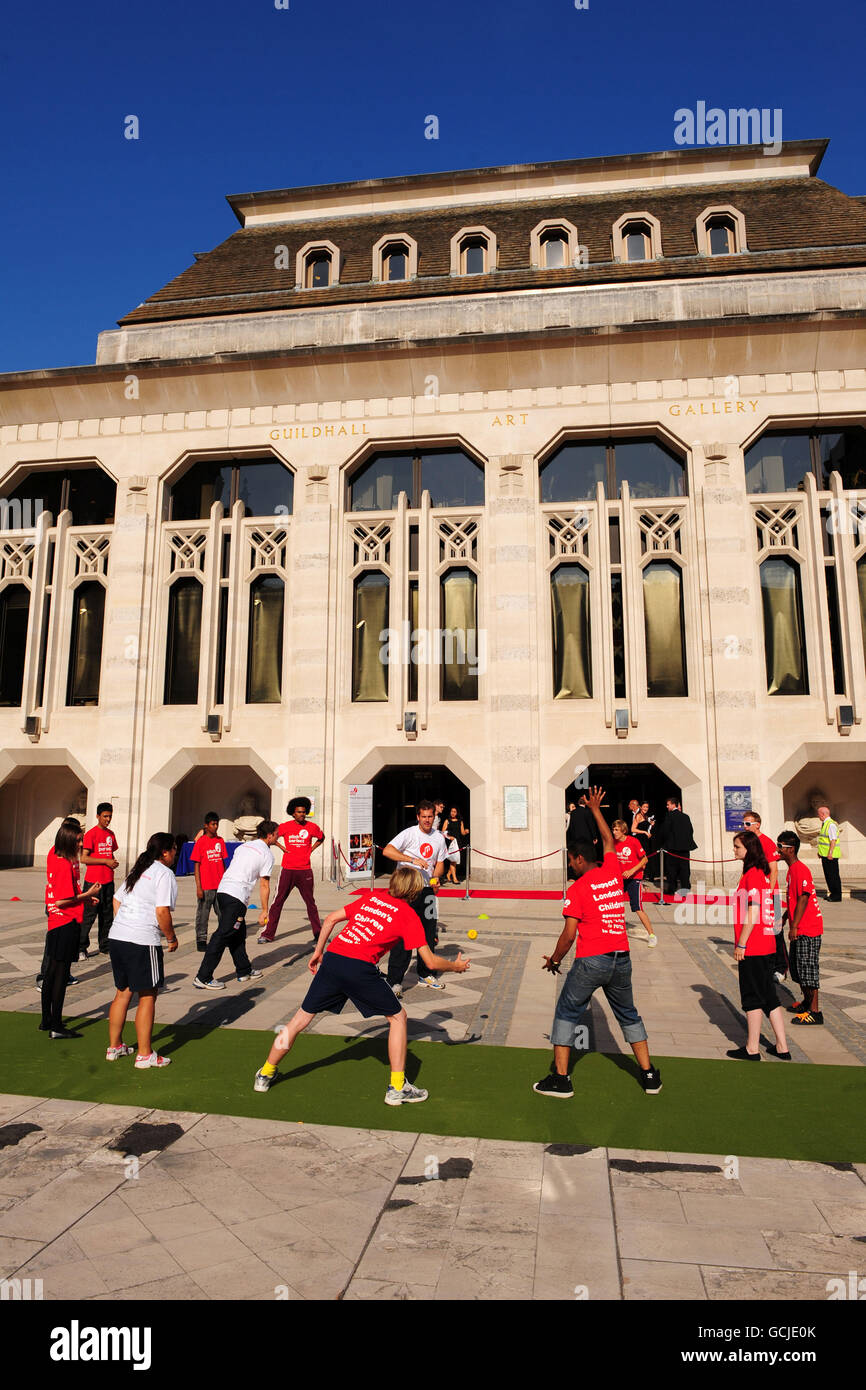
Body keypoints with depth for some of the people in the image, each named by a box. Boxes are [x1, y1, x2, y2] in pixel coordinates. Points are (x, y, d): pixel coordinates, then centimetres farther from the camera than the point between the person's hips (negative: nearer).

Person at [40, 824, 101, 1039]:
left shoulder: (53, 856, 6)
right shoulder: (65, 865, -20)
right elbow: (62, 901, -22)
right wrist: (87, 895, -11)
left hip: (54, 923, 9)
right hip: (67, 924, -9)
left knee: (50, 974, 16)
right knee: (60, 975, -3)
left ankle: (47, 1021, 28)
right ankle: (56, 1027, 3)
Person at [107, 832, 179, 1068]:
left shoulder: (137, 870, 18)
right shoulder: (164, 873, -8)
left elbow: (117, 900, 21)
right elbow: (162, 911, -16)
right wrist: (171, 938, -4)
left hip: (116, 936, 8)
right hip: (142, 942, -8)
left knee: (123, 993, 20)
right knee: (147, 996, 3)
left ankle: (114, 1047, 31)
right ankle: (144, 1055, 9)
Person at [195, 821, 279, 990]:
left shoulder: (244, 846, 19)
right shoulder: (267, 854, -1)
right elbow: (264, 885, -3)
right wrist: (264, 911, 3)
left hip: (222, 890, 8)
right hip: (237, 897, -8)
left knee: (238, 933, 18)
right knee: (222, 936, -6)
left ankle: (244, 971, 27)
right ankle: (203, 978, -5)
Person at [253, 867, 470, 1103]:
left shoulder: (373, 896, 20)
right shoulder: (409, 915, 7)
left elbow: (331, 919, 20)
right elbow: (431, 962, 4)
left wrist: (318, 952, 28)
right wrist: (456, 966, 22)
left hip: (332, 959, 5)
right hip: (360, 967, -5)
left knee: (301, 1019, 20)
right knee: (397, 1017, 16)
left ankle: (265, 1075, 34)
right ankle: (397, 1088, 16)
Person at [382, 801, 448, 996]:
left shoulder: (439, 837, 7)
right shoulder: (409, 833, -10)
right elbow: (387, 851, -22)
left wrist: (435, 877, -6)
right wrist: (413, 860, -27)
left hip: (427, 890, 6)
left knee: (429, 934, 11)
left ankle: (425, 975, 28)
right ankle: (394, 981, -2)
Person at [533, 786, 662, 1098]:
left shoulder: (577, 889, -10)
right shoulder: (613, 872, 3)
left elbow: (569, 935, -10)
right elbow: (608, 841, 23)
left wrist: (554, 959, 6)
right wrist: (596, 809, 34)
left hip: (590, 961, -5)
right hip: (621, 958, 5)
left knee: (567, 1014, 9)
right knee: (628, 1015, 22)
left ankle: (560, 1079, 10)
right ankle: (650, 1075, 25)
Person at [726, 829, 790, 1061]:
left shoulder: (752, 874, -17)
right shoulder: (762, 873, 12)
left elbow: (753, 912, -20)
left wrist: (741, 943, -16)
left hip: (752, 947, -9)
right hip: (766, 945, 9)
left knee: (752, 997, 1)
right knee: (768, 996, 15)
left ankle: (752, 1049, 10)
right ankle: (782, 1048, 21)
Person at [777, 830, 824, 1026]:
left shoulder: (800, 869, -19)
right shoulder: (792, 869, 12)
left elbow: (803, 899, -24)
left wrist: (794, 926, -23)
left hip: (808, 929, -10)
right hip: (799, 929, 10)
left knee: (807, 969, -4)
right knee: (797, 967, 18)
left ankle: (815, 1011, 4)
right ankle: (807, 1002, 31)